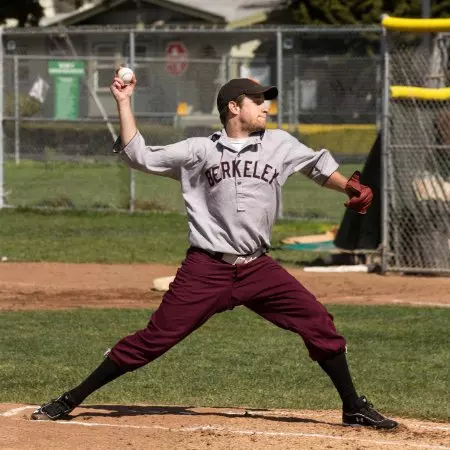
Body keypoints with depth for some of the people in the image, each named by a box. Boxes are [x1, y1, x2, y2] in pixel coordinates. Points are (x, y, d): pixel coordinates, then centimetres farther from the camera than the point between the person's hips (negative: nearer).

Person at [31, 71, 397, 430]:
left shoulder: (279, 145, 9)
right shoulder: (200, 150, 4)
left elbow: (319, 165, 24)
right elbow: (138, 156, 3)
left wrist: (350, 188, 9)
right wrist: (124, 103, -1)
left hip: (258, 269, 3)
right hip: (206, 270, -3)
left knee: (318, 323, -8)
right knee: (154, 339, -6)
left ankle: (354, 409, 7)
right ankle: (70, 401, 3)